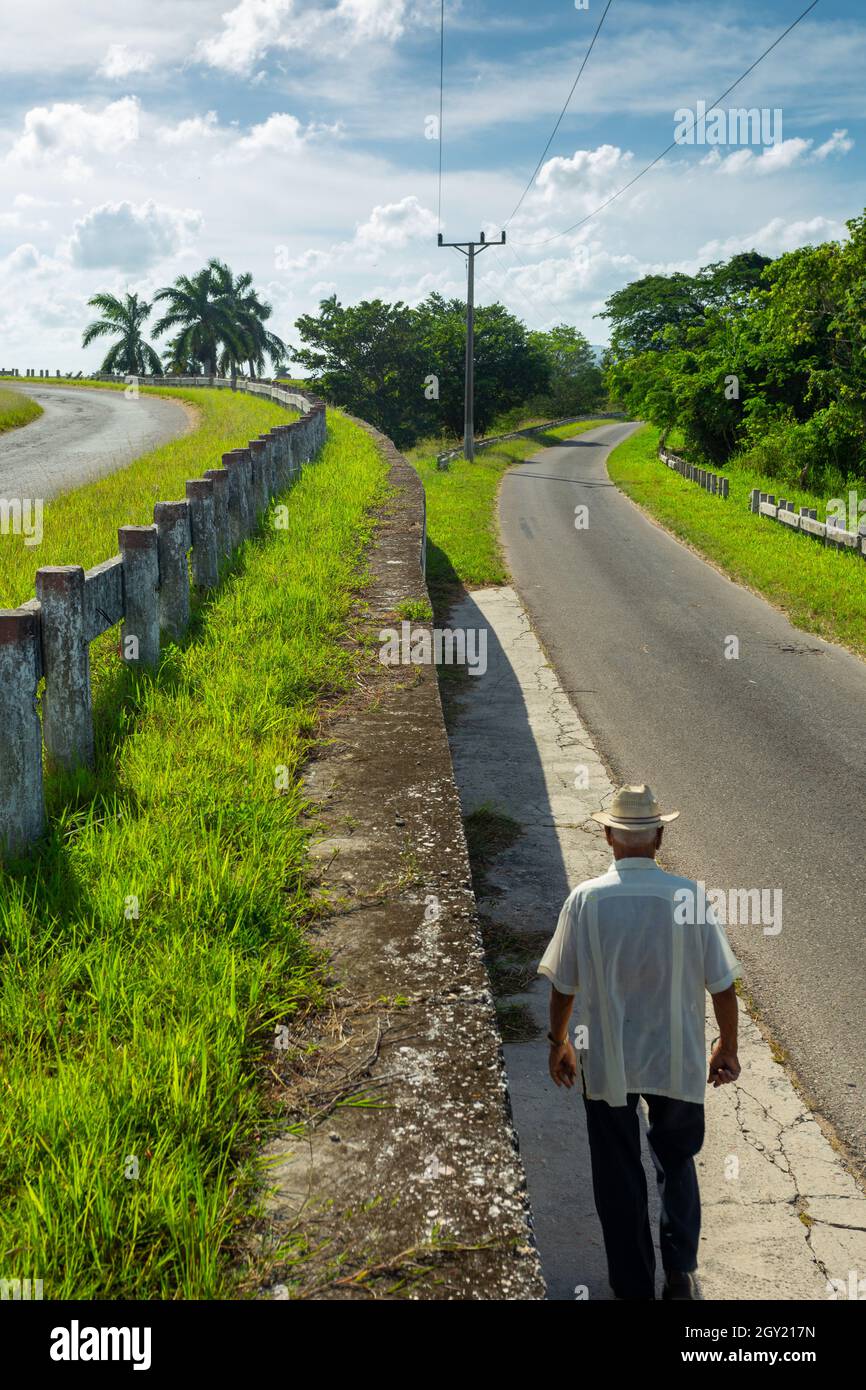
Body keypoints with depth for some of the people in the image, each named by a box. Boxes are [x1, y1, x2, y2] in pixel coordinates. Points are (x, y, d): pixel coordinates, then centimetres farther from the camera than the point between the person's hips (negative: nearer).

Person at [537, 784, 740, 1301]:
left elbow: (563, 986, -6)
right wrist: (728, 1047, 9)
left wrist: (559, 1041, 11)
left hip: (608, 1064, 0)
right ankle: (682, 1272, 25)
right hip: (679, 1061, 1)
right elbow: (723, 985, -8)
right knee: (677, 1162, 26)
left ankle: (635, 1285, 29)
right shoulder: (690, 896, -15)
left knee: (619, 1176, 17)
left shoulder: (585, 899, -15)